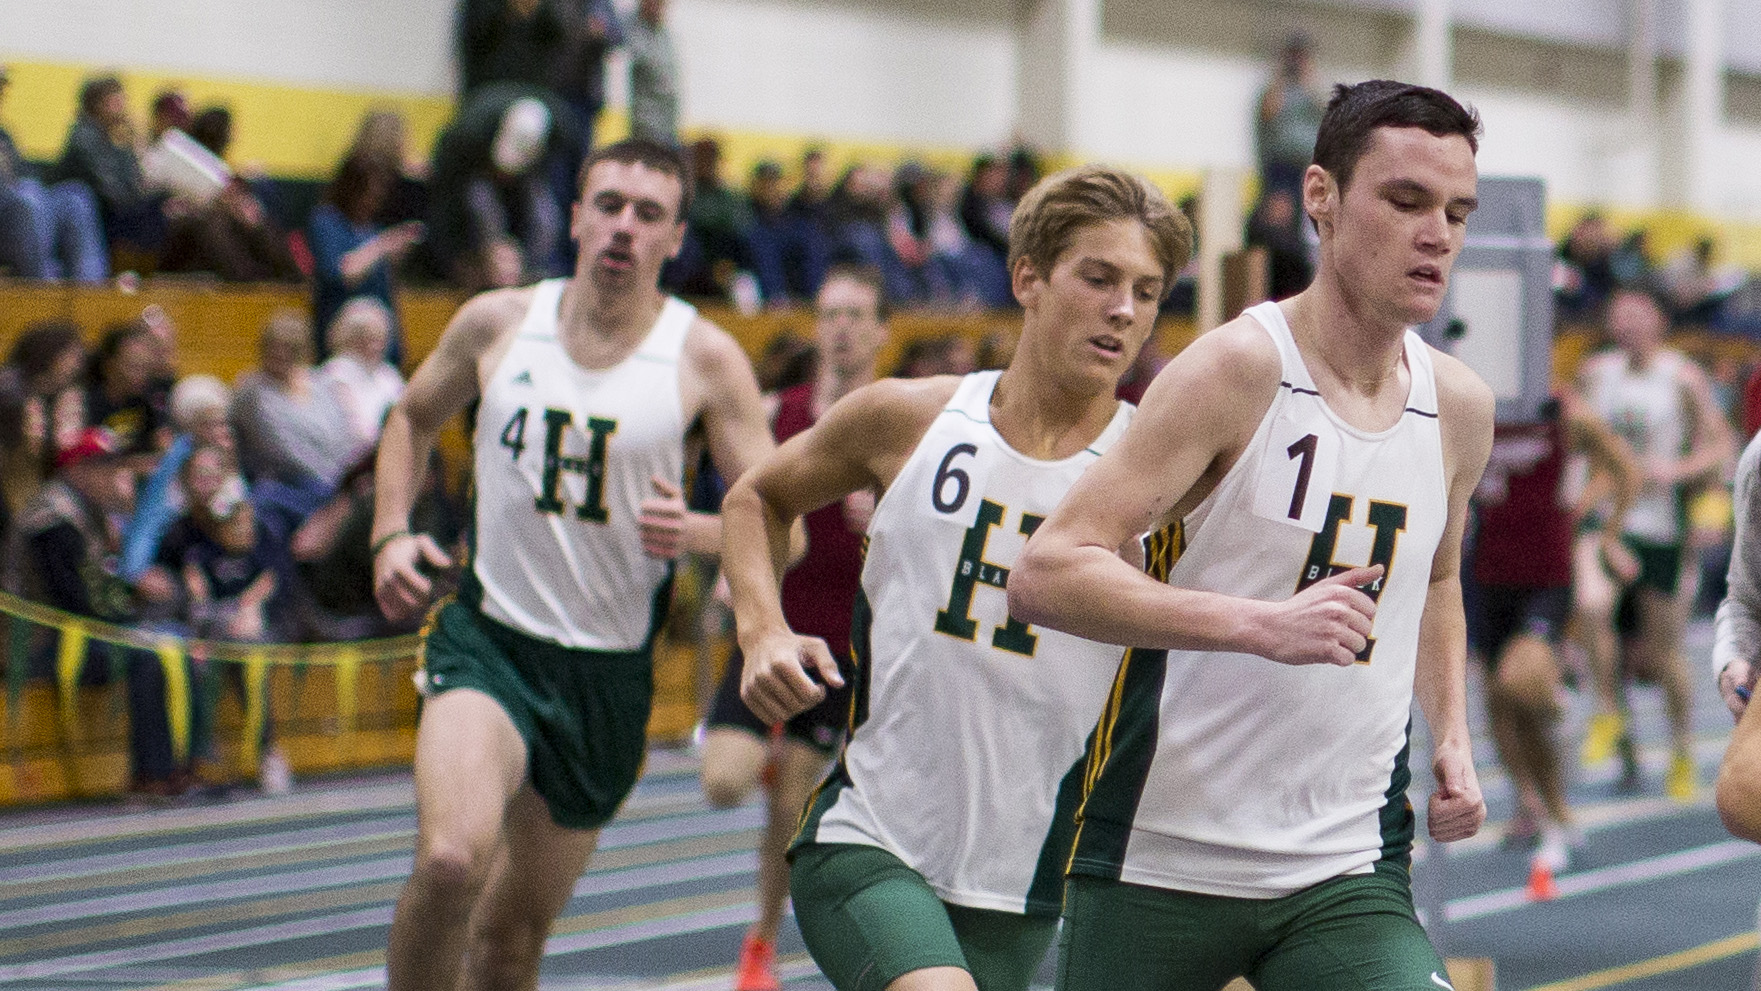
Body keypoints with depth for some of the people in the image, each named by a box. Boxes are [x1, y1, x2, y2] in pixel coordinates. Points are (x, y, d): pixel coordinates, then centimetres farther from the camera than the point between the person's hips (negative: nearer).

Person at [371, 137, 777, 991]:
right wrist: (390, 535, 4)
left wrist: (697, 532, -26)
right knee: (451, 858, -29)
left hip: (611, 666, 1)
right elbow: (412, 419, 19)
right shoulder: (497, 323, 0)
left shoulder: (705, 359, -5)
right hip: (490, 635, -1)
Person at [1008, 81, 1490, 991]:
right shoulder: (1239, 370, -13)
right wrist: (1262, 625, -31)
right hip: (1160, 859, -4)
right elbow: (1042, 575, -21)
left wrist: (1451, 735, 13)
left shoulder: (1459, 408, 7)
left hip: (1350, 879, 4)